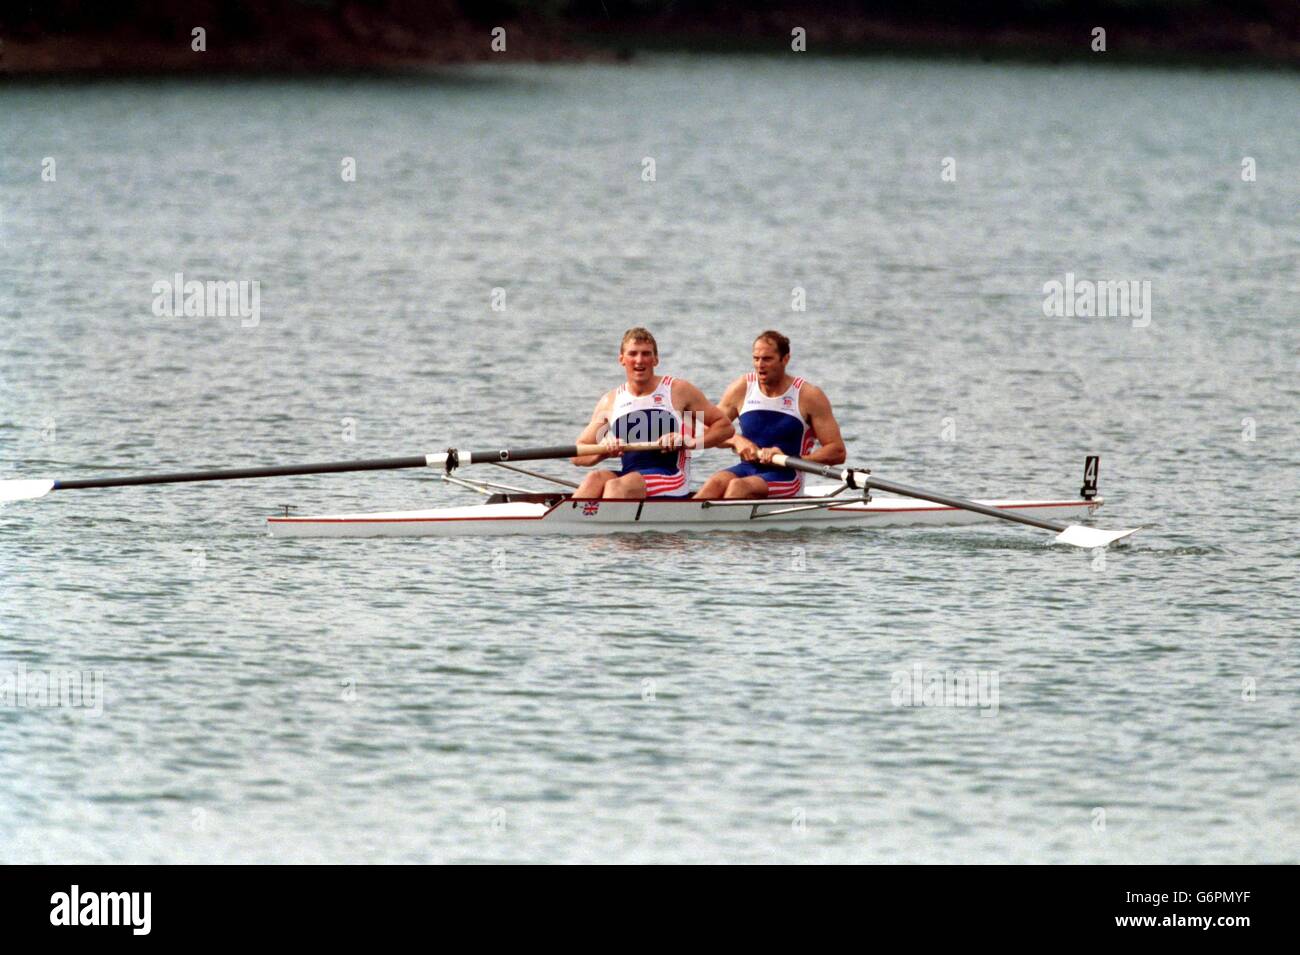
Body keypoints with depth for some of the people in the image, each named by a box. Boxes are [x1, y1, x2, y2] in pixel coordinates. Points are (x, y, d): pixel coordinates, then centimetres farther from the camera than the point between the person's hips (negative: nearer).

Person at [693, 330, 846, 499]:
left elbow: (837, 452, -6)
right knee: (716, 483, -31)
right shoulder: (741, 388, 8)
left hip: (786, 478, -4)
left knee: (738, 486, -35)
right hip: (748, 468, 4)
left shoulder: (809, 396, -3)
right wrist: (735, 440, -8)